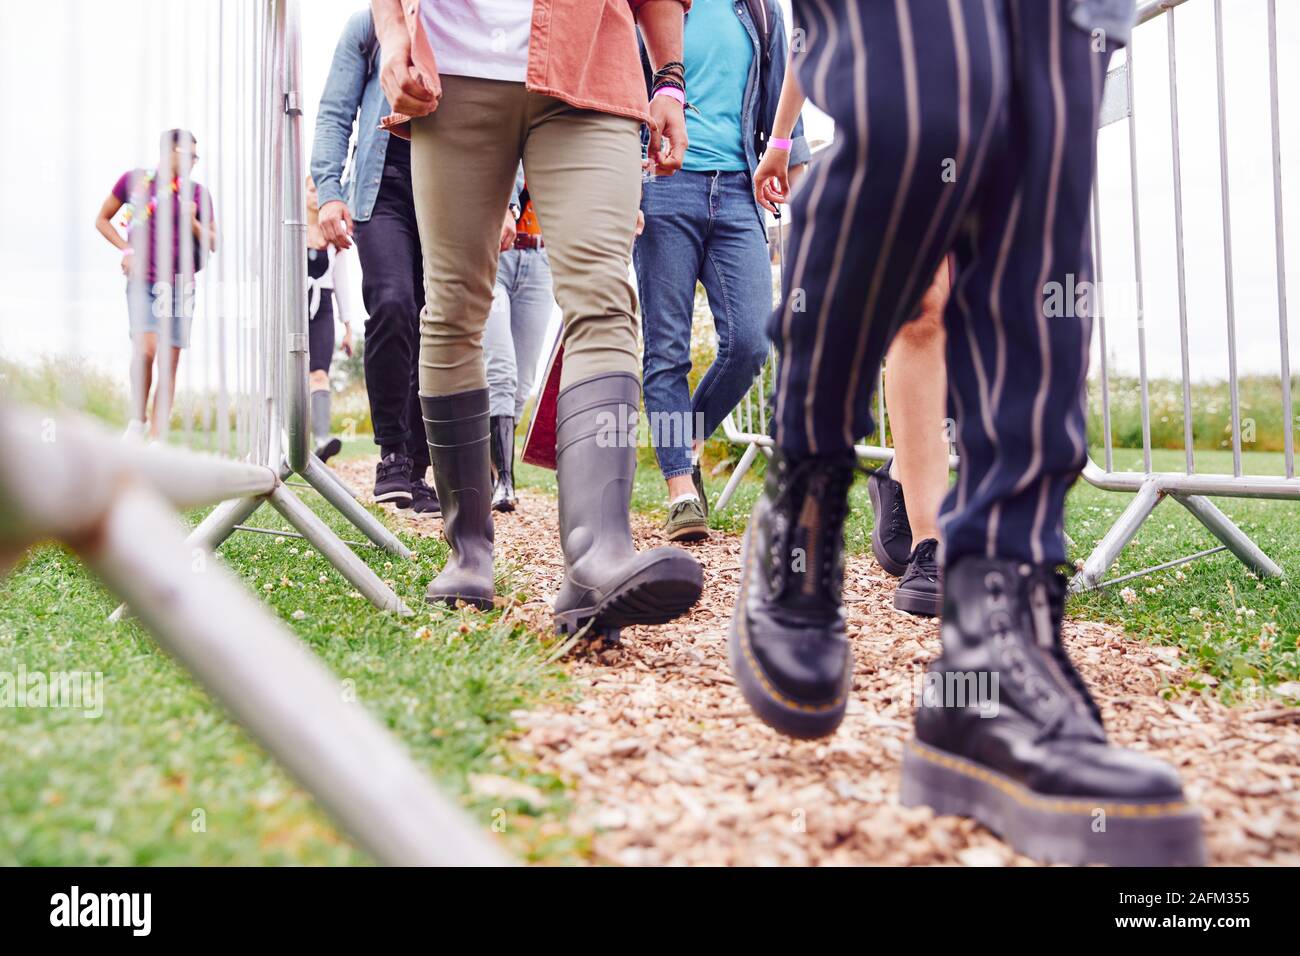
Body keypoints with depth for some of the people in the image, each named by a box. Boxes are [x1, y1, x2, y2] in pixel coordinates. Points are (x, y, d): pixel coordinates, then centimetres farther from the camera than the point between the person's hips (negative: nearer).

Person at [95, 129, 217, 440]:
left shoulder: (197, 193, 8)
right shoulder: (134, 180, 4)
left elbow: (213, 244, 11)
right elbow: (102, 220, 14)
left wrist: (192, 223, -7)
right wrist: (126, 249, -1)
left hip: (180, 285, 2)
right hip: (143, 281, -2)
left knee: (170, 362, 1)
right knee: (145, 348, -22)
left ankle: (156, 438, 7)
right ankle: (138, 419, 0)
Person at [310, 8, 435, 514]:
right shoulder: (369, 23, 16)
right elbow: (334, 114, 11)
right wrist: (329, 190, -4)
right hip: (384, 192, -2)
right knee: (392, 304, -24)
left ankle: (415, 468, 6)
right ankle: (392, 453, -14)